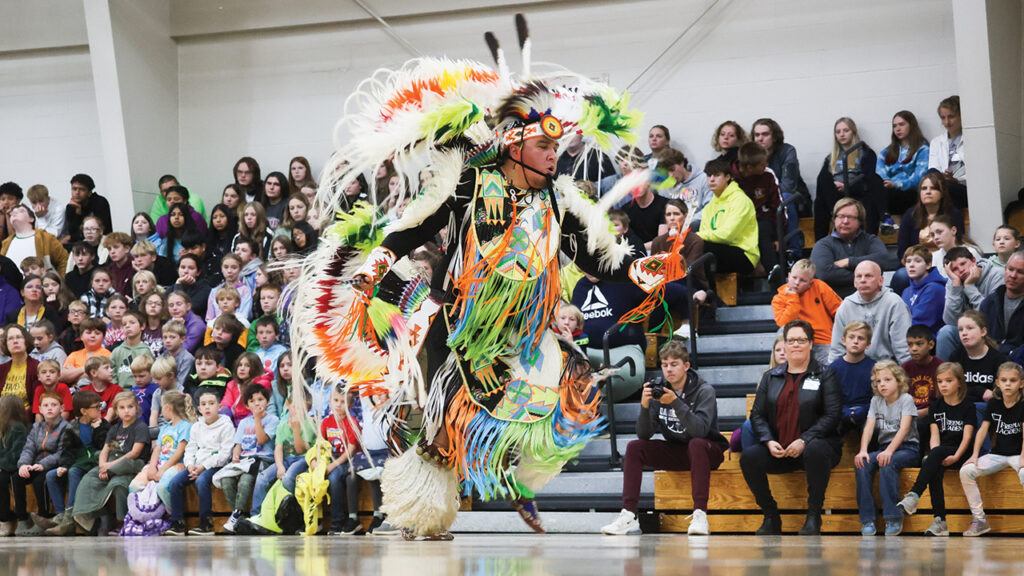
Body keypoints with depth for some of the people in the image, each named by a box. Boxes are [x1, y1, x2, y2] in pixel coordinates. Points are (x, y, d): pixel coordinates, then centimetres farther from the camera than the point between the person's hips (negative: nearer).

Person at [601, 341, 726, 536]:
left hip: (707, 451, -5)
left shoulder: (704, 391, -14)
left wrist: (676, 403, -37)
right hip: (675, 452, 5)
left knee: (696, 444, -37)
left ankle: (700, 515, -40)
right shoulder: (659, 391, -2)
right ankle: (628, 516, -23)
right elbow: (643, 434, -8)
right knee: (634, 447, -15)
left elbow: (700, 430, -30)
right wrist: (645, 406, -25)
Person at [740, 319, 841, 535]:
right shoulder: (771, 377, 17)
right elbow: (757, 414, 12)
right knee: (749, 456, -26)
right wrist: (769, 441, -9)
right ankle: (771, 517, -12)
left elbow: (832, 415, -5)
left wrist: (804, 440, -17)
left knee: (815, 450, -39)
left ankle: (814, 516, -24)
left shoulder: (825, 375, 6)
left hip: (813, 445, -3)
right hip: (778, 450, 3)